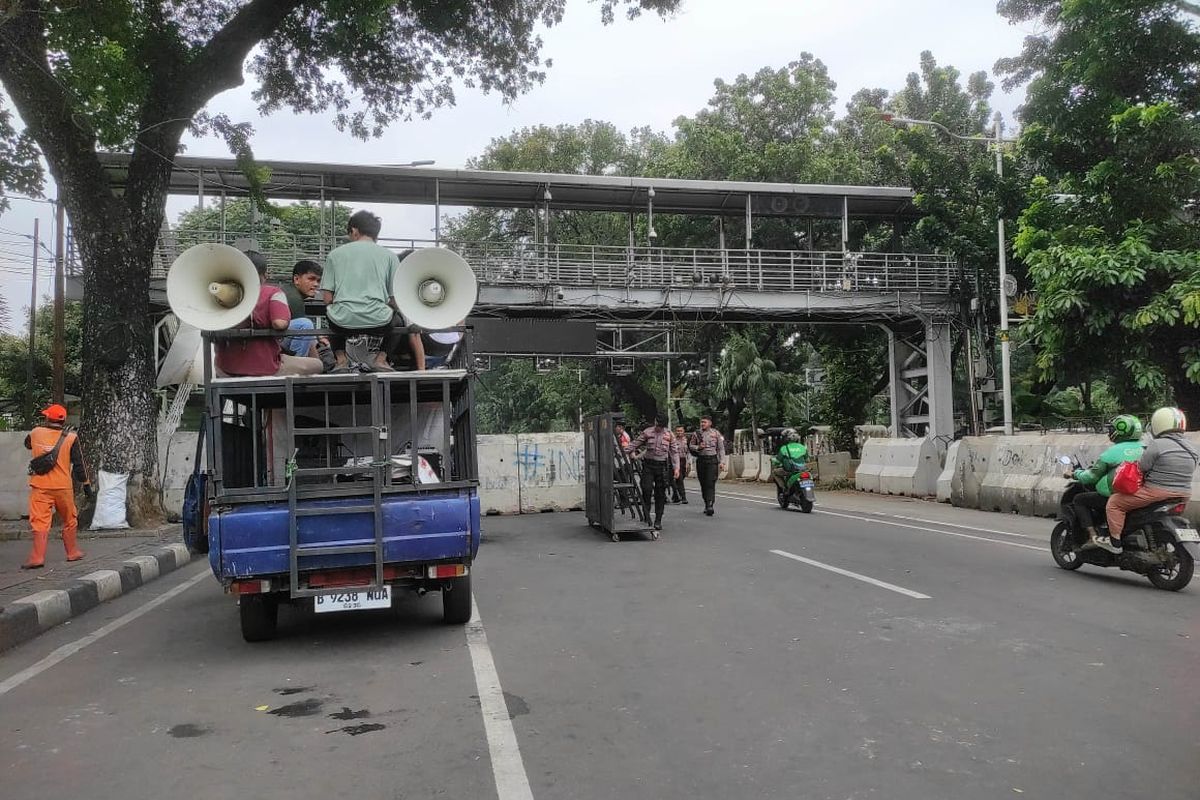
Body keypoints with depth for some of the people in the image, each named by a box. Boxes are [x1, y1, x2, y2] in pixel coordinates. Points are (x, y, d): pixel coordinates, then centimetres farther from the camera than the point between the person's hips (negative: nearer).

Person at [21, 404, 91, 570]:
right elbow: (79, 463, 0)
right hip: (63, 486, 0)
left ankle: (37, 557, -14)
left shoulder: (36, 433, -1)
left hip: (40, 486, 0)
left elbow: (27, 444, 24)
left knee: (40, 521, -4)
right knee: (69, 520, 15)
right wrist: (86, 483, 9)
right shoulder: (70, 437, -4)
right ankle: (73, 552, 25)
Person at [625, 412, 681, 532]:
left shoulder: (669, 435, 6)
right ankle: (646, 517, 3)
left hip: (662, 466, 1)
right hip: (648, 465, -1)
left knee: (660, 494, 3)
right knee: (646, 489, -10)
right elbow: (634, 444, 3)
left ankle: (658, 521, 11)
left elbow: (674, 452, 9)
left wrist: (676, 468, 2)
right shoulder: (647, 432, 2)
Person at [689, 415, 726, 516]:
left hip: (712, 459, -3)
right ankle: (706, 504, 19)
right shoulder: (696, 434, 8)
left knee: (711, 484, -12)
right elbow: (691, 445, 14)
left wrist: (721, 461, -3)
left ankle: (710, 506, -17)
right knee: (703, 484, 8)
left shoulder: (716, 433, 3)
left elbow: (721, 448, 4)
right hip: (700, 460, 3)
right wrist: (698, 447, -7)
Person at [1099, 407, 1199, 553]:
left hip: (1156, 494, -8)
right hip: (1183, 495, 8)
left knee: (1114, 502, 0)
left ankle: (1115, 542, -1)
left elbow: (1141, 468, -12)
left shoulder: (1157, 445, -15)